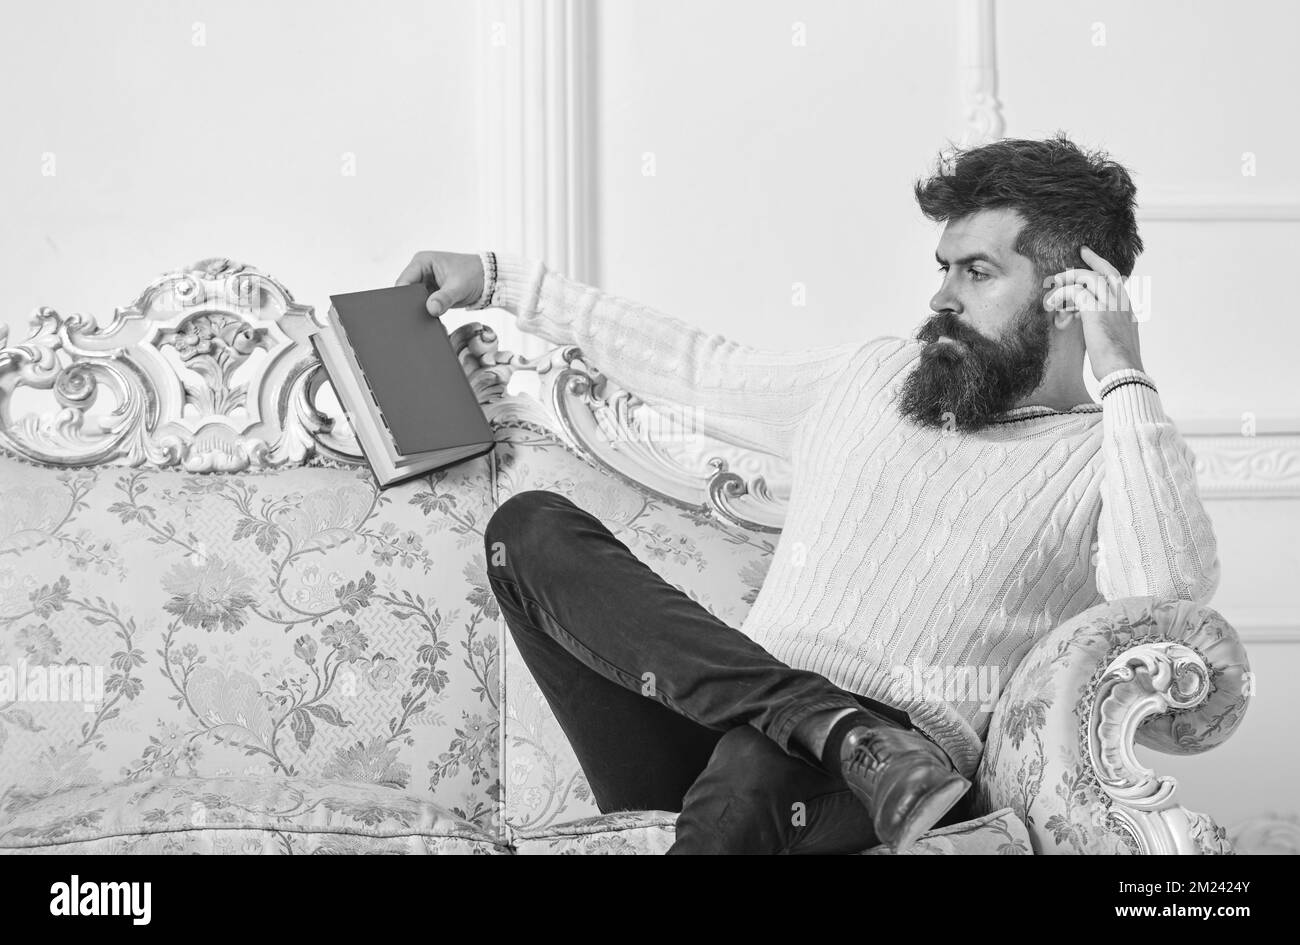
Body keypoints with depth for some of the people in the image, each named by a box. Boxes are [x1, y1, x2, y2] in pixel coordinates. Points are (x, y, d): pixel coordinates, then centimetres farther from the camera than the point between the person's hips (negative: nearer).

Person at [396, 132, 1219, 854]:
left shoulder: (1107, 459, 5)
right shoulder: (872, 376, 24)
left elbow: (1172, 591, -17)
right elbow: (700, 369, 33)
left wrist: (1124, 377, -12)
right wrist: (502, 281, 34)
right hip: (720, 740, 7)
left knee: (761, 758, -41)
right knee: (532, 527, -14)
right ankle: (843, 731, -24)